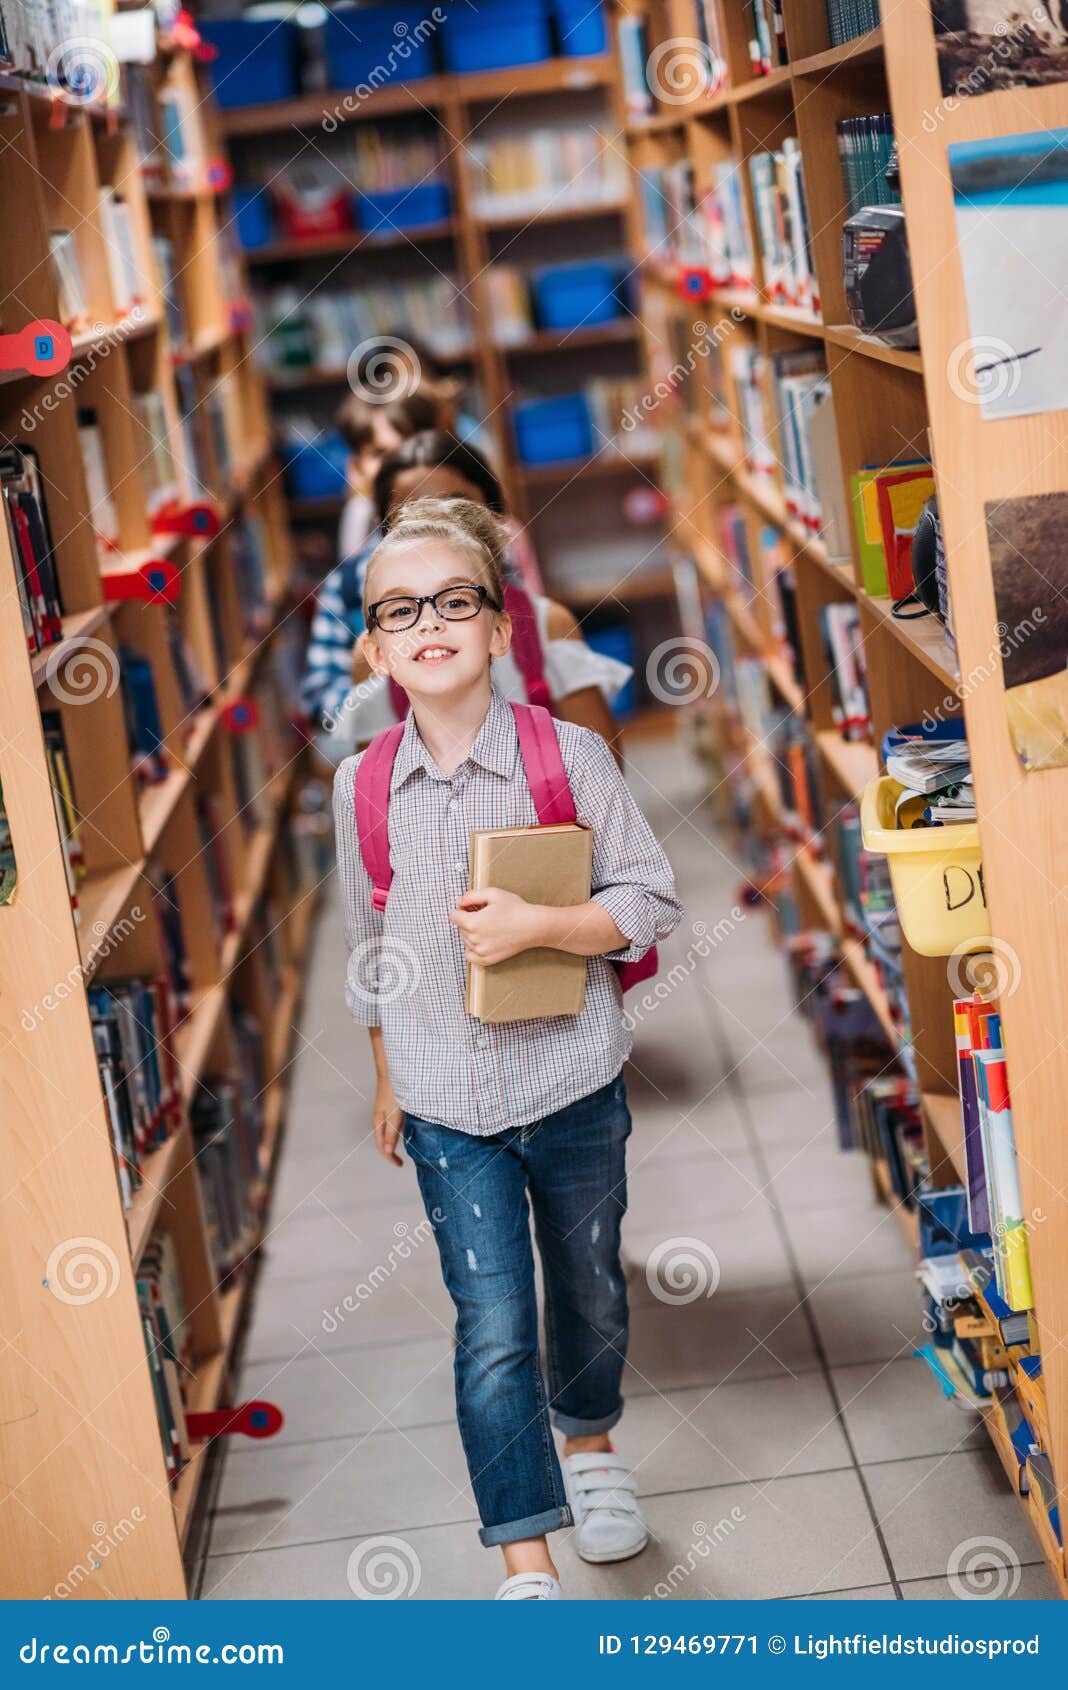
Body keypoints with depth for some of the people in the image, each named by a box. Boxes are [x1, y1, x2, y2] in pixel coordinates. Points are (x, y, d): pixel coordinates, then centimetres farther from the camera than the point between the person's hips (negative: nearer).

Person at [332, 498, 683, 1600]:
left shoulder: (571, 756, -10)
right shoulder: (362, 786, -3)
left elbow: (650, 903, -7)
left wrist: (535, 924, -23)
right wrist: (387, 1082, 15)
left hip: (574, 1090, 0)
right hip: (446, 1105, 0)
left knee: (590, 1291, 20)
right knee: (493, 1332, -4)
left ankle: (589, 1444, 49)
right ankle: (526, 1563, 6)